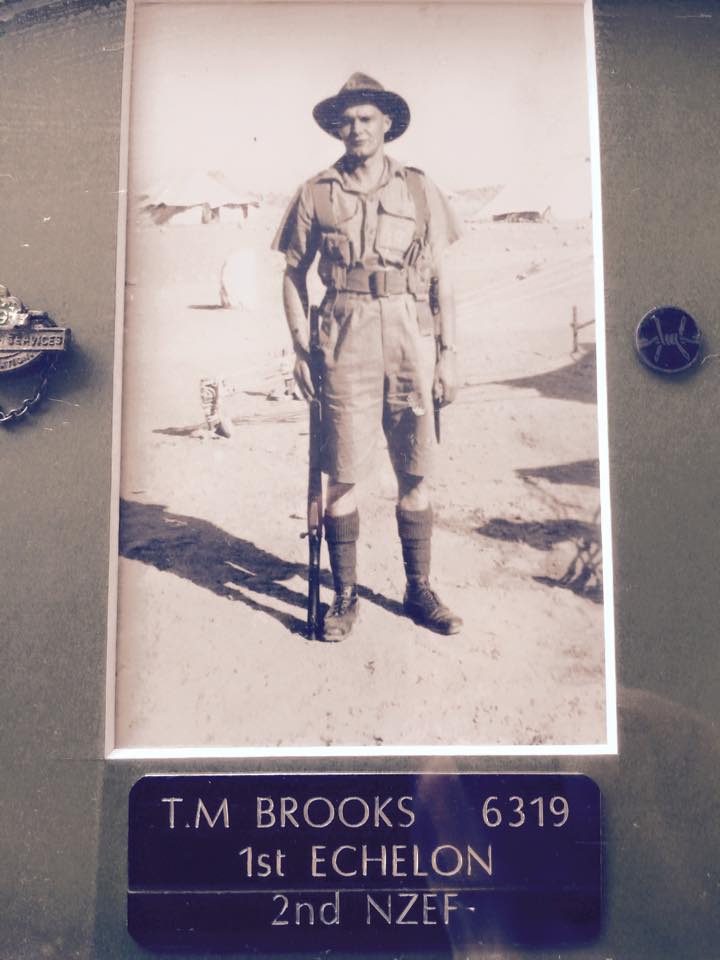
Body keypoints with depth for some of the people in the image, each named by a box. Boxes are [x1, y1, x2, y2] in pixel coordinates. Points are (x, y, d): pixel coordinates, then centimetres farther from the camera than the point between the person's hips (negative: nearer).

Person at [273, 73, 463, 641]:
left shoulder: (420, 190, 11)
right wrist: (301, 347, 4)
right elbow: (294, 273, 13)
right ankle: (344, 597, 12)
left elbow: (442, 277, 10)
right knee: (343, 476, -1)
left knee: (416, 476, 5)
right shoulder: (316, 194, 8)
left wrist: (449, 351, 4)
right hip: (346, 340, -1)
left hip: (412, 338, 1)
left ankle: (419, 591, 18)